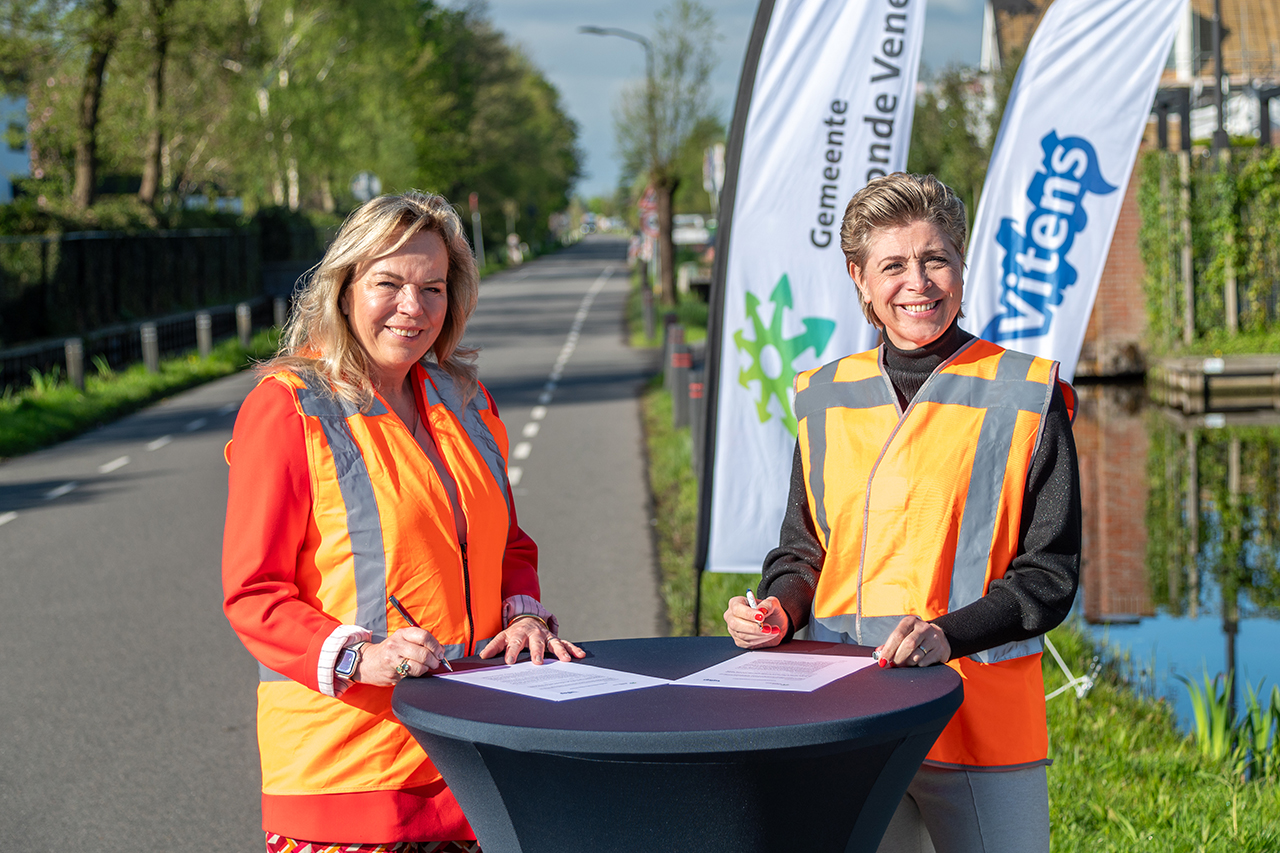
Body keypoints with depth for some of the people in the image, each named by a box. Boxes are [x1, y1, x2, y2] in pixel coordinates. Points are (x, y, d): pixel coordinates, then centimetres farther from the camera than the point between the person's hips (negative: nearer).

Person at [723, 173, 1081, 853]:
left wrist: (948, 634, -20)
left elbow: (1050, 574, -5)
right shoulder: (826, 399, 9)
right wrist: (778, 608, -3)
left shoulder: (1025, 399, -3)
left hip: (980, 718, -3)